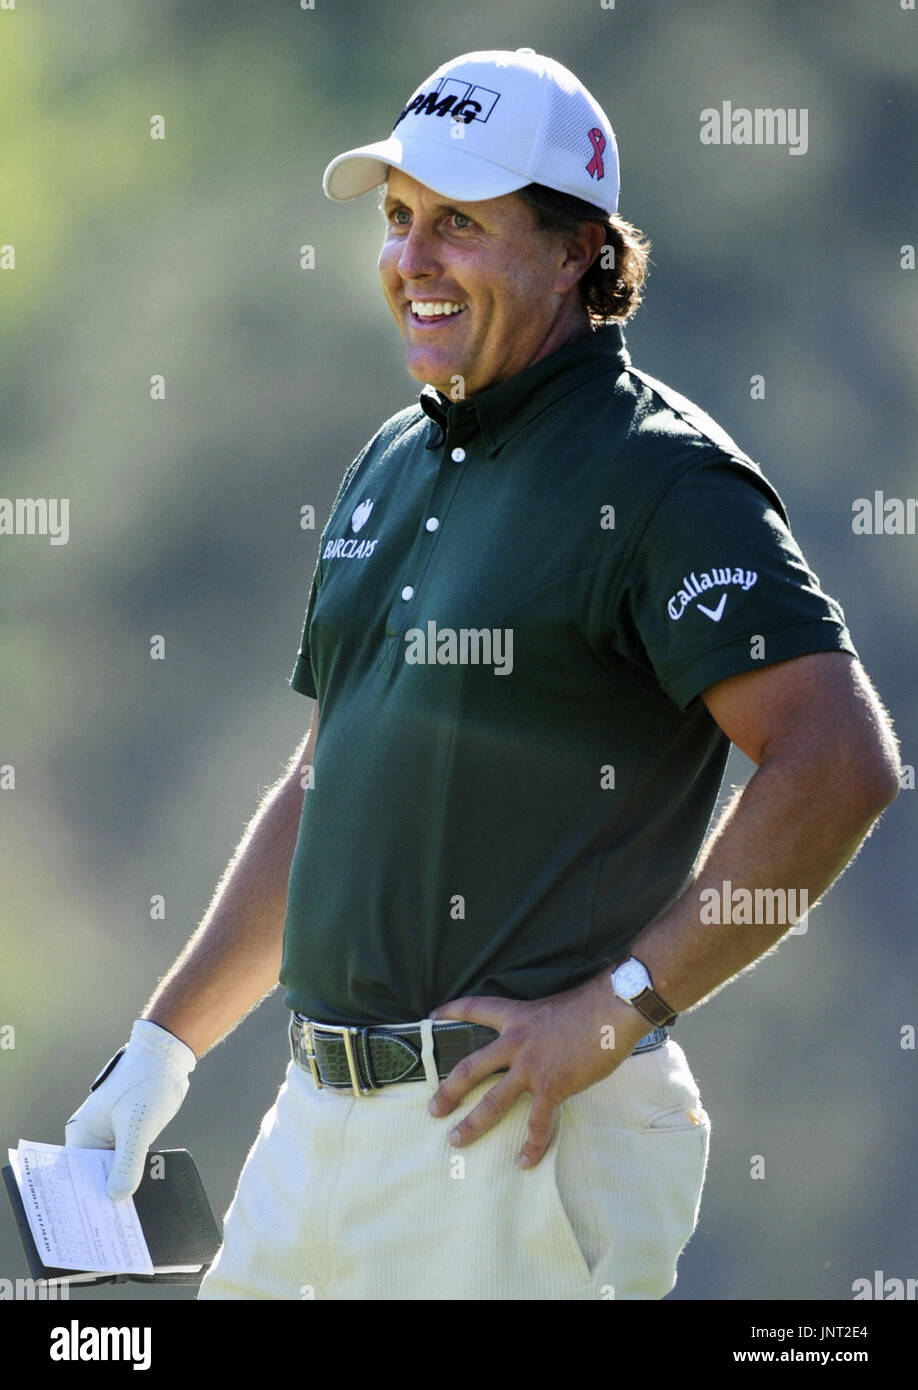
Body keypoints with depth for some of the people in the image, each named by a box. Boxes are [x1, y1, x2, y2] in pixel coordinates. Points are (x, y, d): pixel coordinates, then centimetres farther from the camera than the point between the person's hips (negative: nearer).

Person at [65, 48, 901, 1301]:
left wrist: (613, 1011, -20)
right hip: (318, 1124, 8)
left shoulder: (656, 477, -11)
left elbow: (842, 763, -22)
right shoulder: (393, 465, 16)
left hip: (520, 1140, -8)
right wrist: (165, 1043, 19)